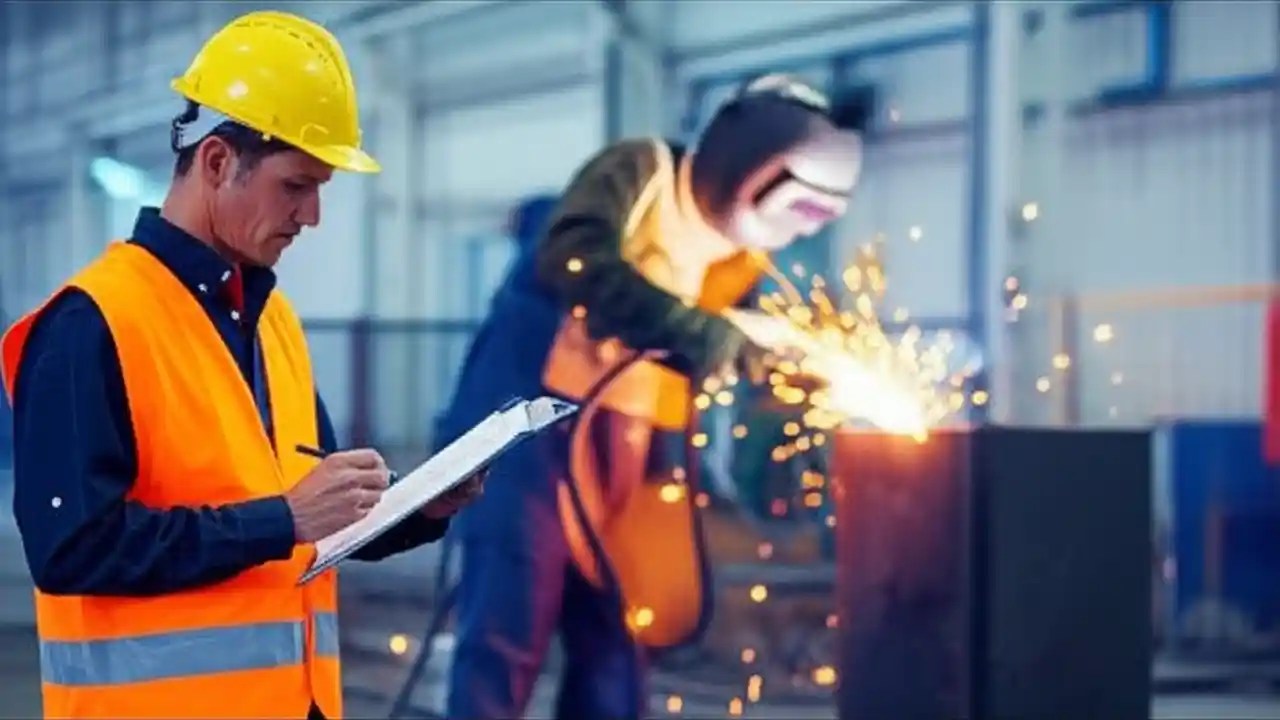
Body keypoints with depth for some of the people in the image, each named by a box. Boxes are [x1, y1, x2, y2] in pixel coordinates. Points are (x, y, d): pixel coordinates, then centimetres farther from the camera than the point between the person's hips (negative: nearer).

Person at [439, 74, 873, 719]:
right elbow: (573, 262, -26)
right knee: (506, 643, -11)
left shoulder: (742, 265, 14)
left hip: (622, 461, 7)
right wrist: (706, 336, -28)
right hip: (529, 433, -7)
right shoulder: (640, 174, -7)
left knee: (614, 654, 8)